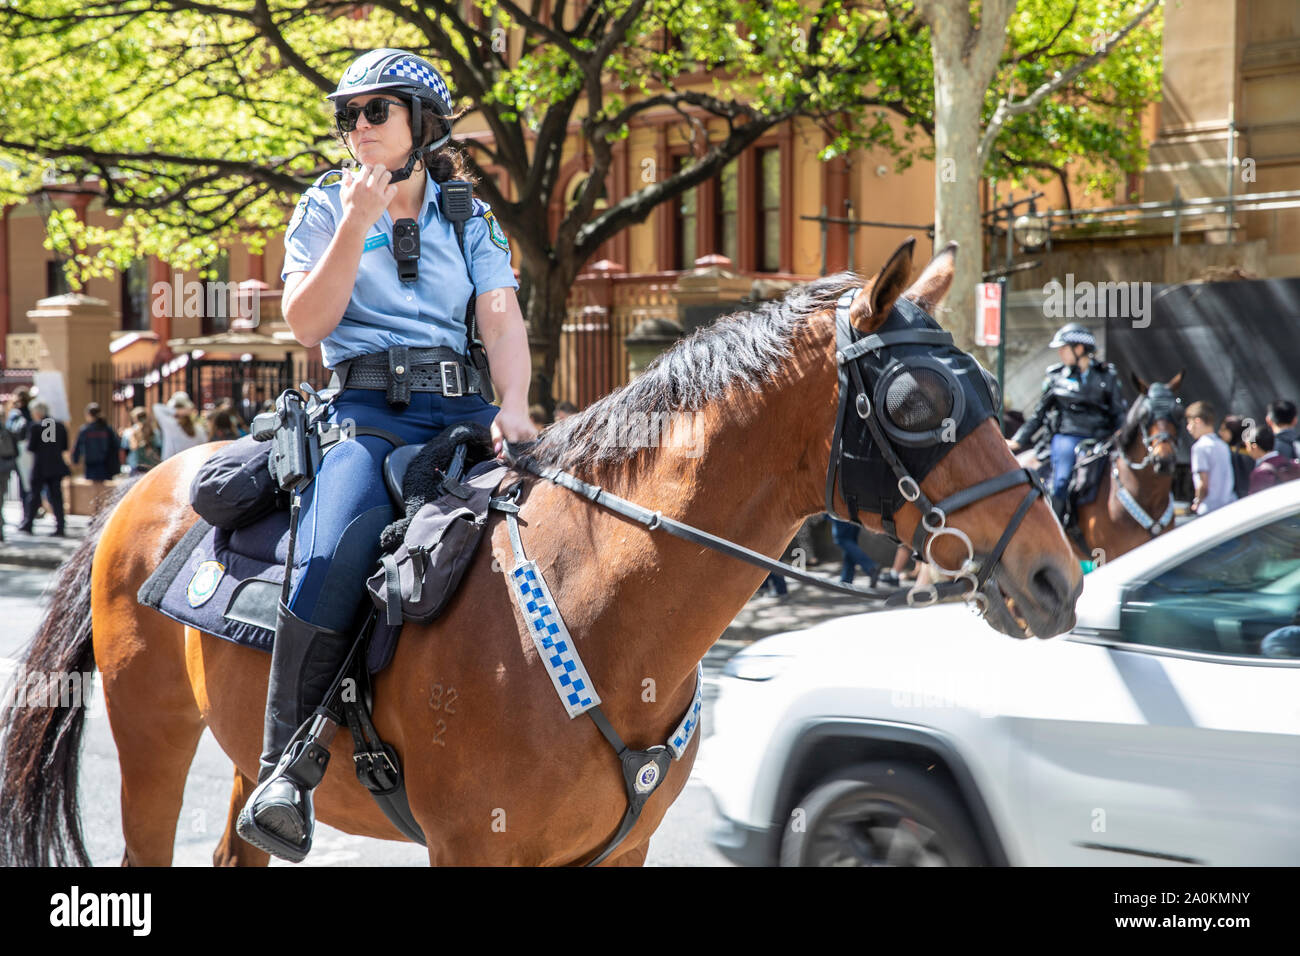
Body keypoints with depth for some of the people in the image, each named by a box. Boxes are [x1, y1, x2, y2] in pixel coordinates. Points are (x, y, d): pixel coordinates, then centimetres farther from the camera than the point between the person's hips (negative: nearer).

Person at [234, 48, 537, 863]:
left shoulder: (470, 217, 16)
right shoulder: (327, 208, 12)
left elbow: (502, 317, 2)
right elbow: (307, 324, 0)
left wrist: (512, 406, -16)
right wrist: (357, 224, -9)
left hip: (458, 406, 3)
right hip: (365, 407, -3)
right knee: (338, 552, -32)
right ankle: (285, 771, -26)